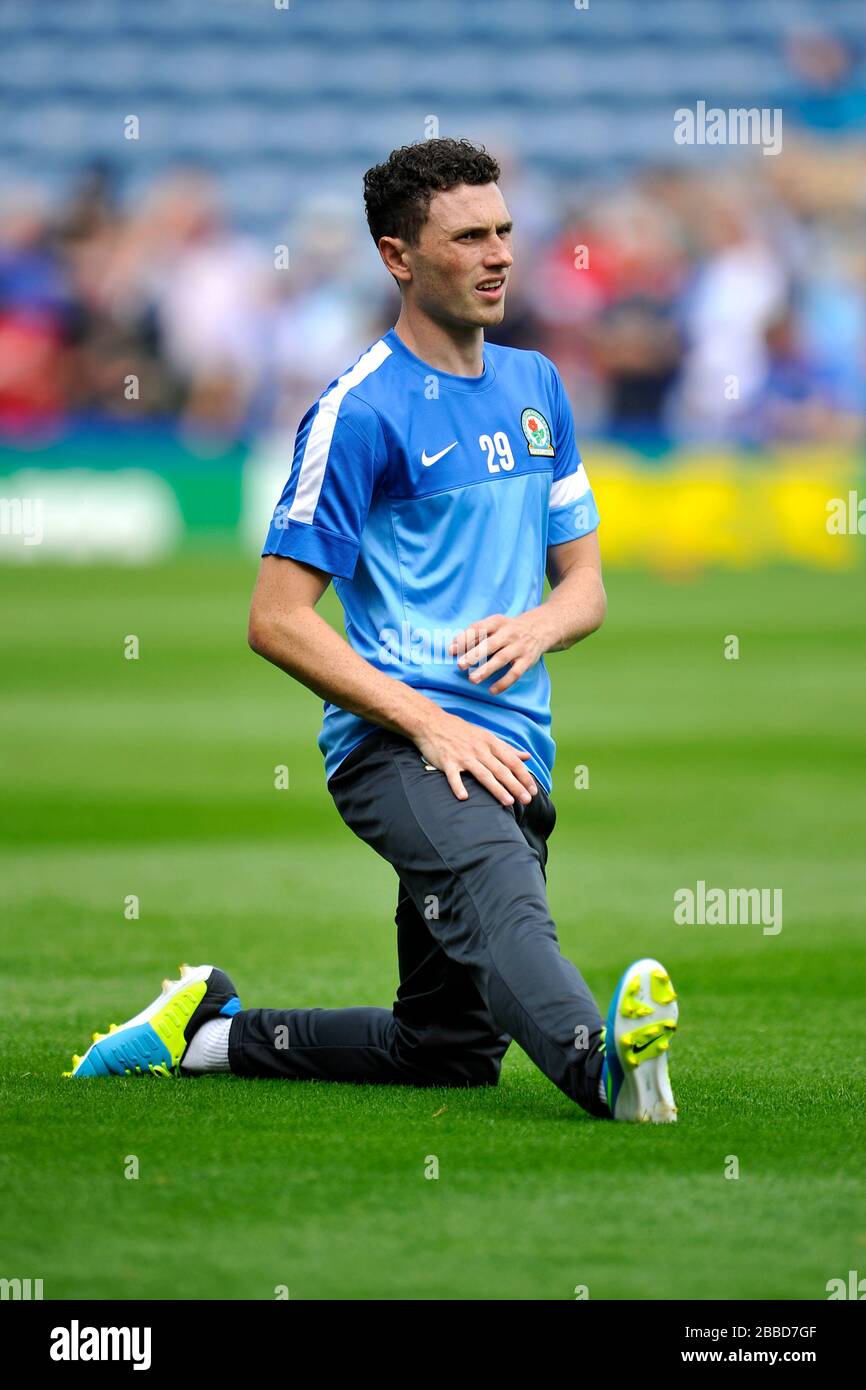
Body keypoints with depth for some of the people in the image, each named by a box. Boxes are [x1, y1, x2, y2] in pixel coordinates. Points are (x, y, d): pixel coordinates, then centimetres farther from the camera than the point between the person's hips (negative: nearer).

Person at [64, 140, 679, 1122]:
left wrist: (538, 625, -5)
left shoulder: (535, 387, 16)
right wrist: (430, 723, -17)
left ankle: (217, 1031, 28)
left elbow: (586, 585, 20)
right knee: (494, 891, -39)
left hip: (508, 752, 8)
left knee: (450, 1050, 10)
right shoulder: (360, 412, -6)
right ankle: (598, 1060, -67)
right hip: (394, 744, -8)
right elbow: (276, 619, -8)